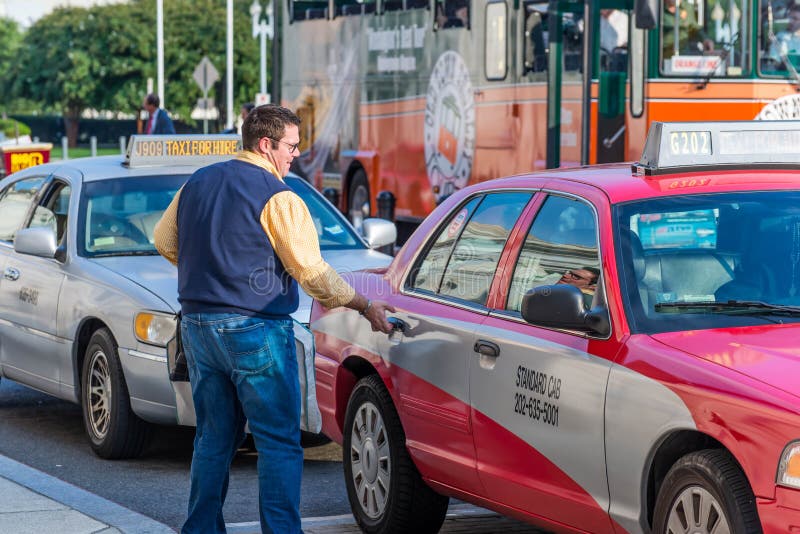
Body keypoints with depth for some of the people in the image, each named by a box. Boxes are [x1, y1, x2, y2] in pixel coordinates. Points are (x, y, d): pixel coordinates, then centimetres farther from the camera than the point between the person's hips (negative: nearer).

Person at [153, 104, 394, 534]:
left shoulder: (197, 183, 11)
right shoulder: (276, 197, -11)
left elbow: (164, 240, 20)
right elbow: (311, 270, -12)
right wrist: (366, 307, -4)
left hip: (198, 326, 7)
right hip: (256, 329, -7)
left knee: (213, 439, 14)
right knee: (279, 444, -2)